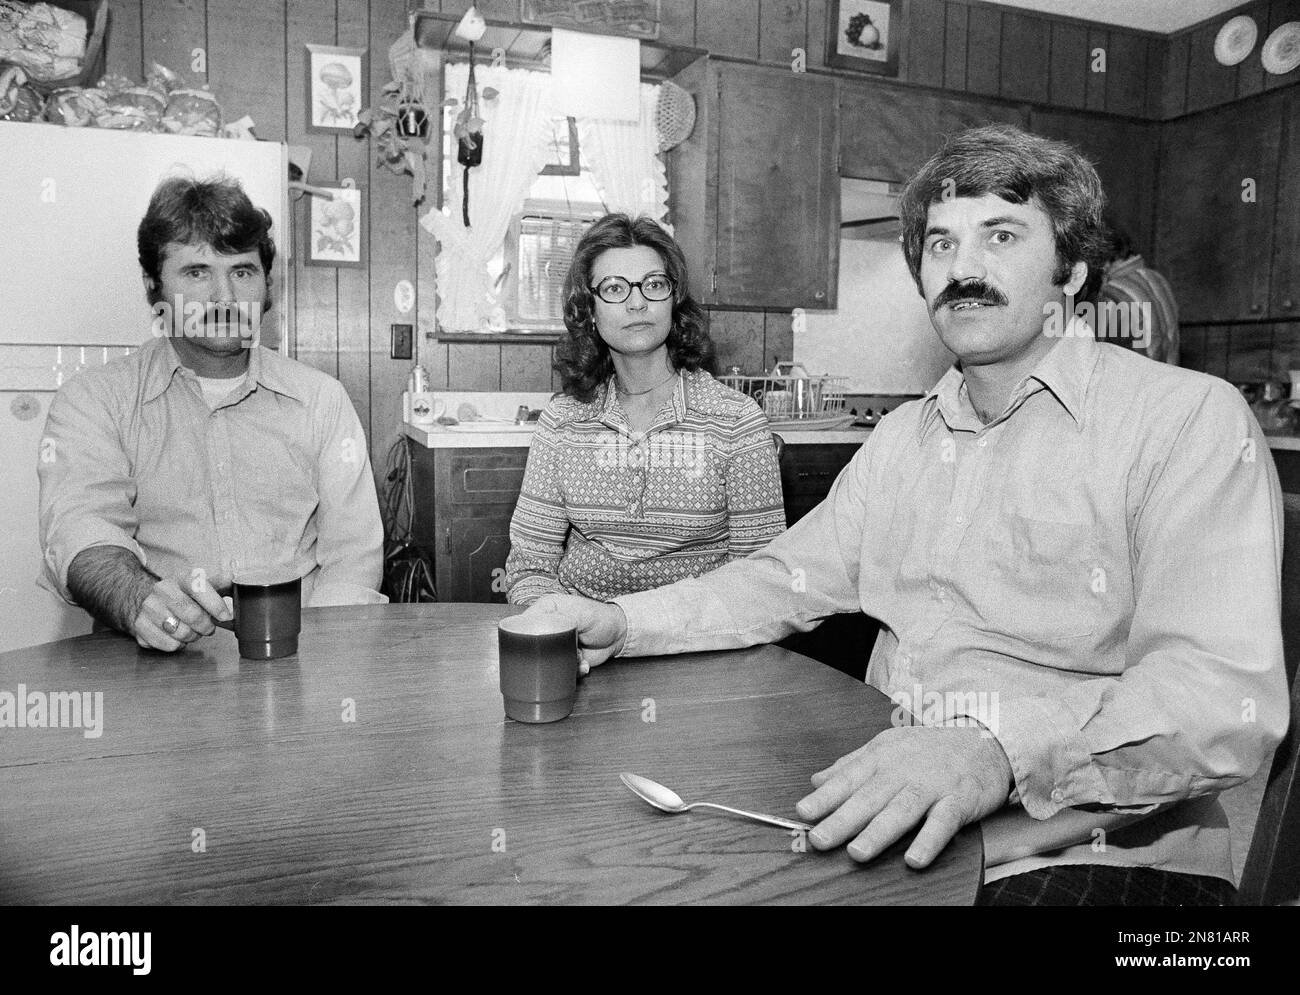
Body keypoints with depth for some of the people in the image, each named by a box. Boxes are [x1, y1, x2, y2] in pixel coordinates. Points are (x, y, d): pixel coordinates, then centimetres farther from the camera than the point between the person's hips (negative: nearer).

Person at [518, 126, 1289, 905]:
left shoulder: (1190, 419, -8)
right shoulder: (904, 437, 13)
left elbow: (1227, 695, -19)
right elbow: (786, 580, 15)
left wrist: (997, 753, -37)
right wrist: (620, 622, -2)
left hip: (1096, 852, -4)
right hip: (895, 827, 5)